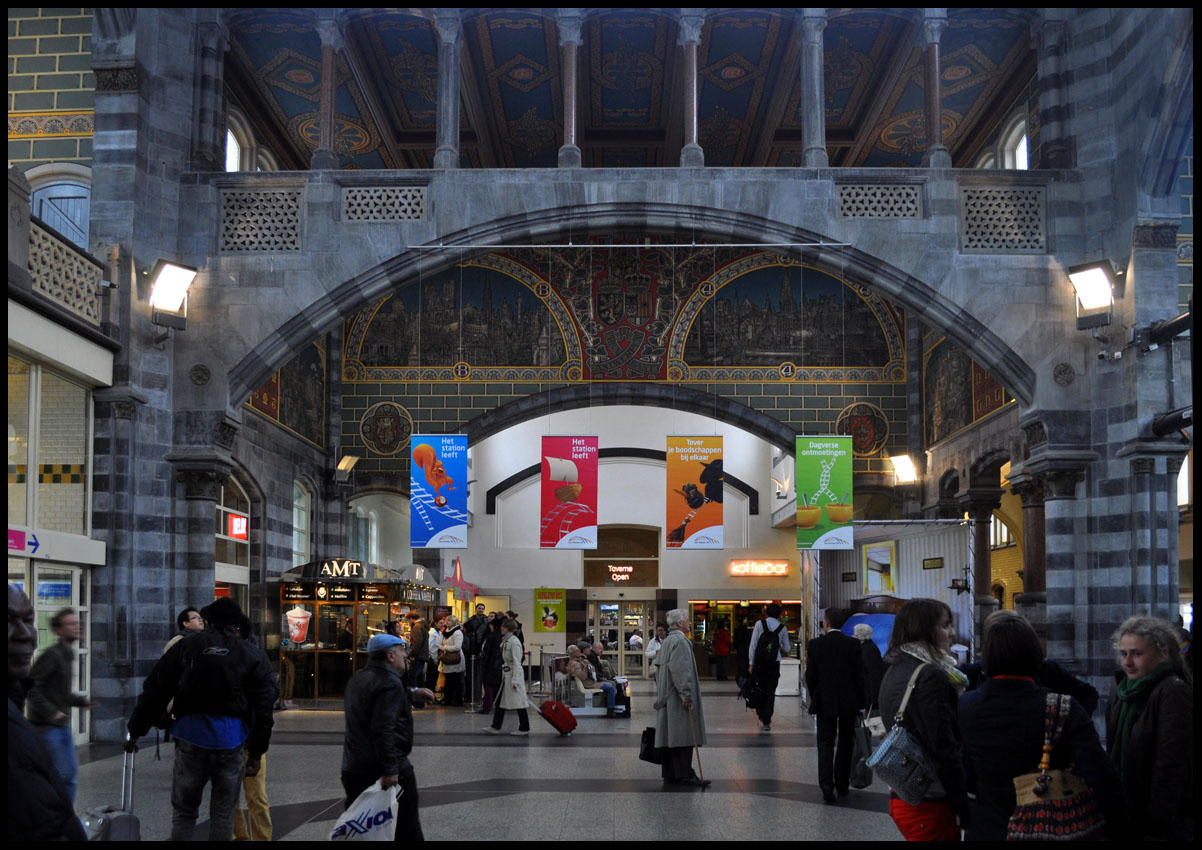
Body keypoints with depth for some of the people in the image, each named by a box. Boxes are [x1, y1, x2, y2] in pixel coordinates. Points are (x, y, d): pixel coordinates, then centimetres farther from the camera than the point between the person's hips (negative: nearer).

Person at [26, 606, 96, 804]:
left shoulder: (67, 654, 13)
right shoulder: (52, 654, -15)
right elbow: (31, 685, -22)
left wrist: (81, 701, 13)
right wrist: (50, 711, -23)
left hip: (62, 724, 9)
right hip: (48, 727, -9)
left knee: (71, 773, 10)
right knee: (60, 773, -7)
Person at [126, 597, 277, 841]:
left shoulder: (184, 648, 7)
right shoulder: (252, 656, 7)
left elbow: (153, 694, 6)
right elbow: (263, 709, 3)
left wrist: (135, 732, 15)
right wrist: (256, 752, 9)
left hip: (191, 737, 0)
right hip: (231, 740, 0)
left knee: (183, 811, 12)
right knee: (223, 813, 9)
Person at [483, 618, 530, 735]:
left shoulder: (514, 642, -17)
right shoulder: (506, 641, 12)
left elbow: (517, 663, -19)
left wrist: (515, 680, -21)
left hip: (514, 675, -10)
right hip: (506, 675, 10)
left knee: (519, 703, -2)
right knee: (500, 701, 10)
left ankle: (524, 729, 6)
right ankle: (496, 727, 14)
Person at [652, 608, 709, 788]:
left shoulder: (667, 641, 17)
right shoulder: (680, 641, -14)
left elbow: (658, 667, 22)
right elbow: (680, 670, -21)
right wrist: (686, 695, -22)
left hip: (667, 697, 10)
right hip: (677, 698, -10)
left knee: (669, 735, 8)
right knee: (684, 734, -8)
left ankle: (669, 775, 9)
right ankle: (685, 774, -8)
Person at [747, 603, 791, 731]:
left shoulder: (760, 624, -3)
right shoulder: (782, 628, 2)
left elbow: (753, 645, -4)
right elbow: (786, 649, 8)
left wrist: (751, 664, 1)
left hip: (759, 662, 0)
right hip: (774, 664, 0)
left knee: (761, 688, 17)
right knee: (770, 693, 2)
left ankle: (761, 714, 28)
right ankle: (766, 722, -2)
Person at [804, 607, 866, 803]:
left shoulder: (814, 644, -6)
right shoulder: (853, 644, -7)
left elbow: (810, 677, -3)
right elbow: (859, 676, -5)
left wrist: (815, 699, 11)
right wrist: (860, 703, 3)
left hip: (825, 702, 0)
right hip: (849, 702, 1)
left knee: (825, 744, 2)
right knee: (845, 743, 14)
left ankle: (827, 786, -11)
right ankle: (842, 784, 20)